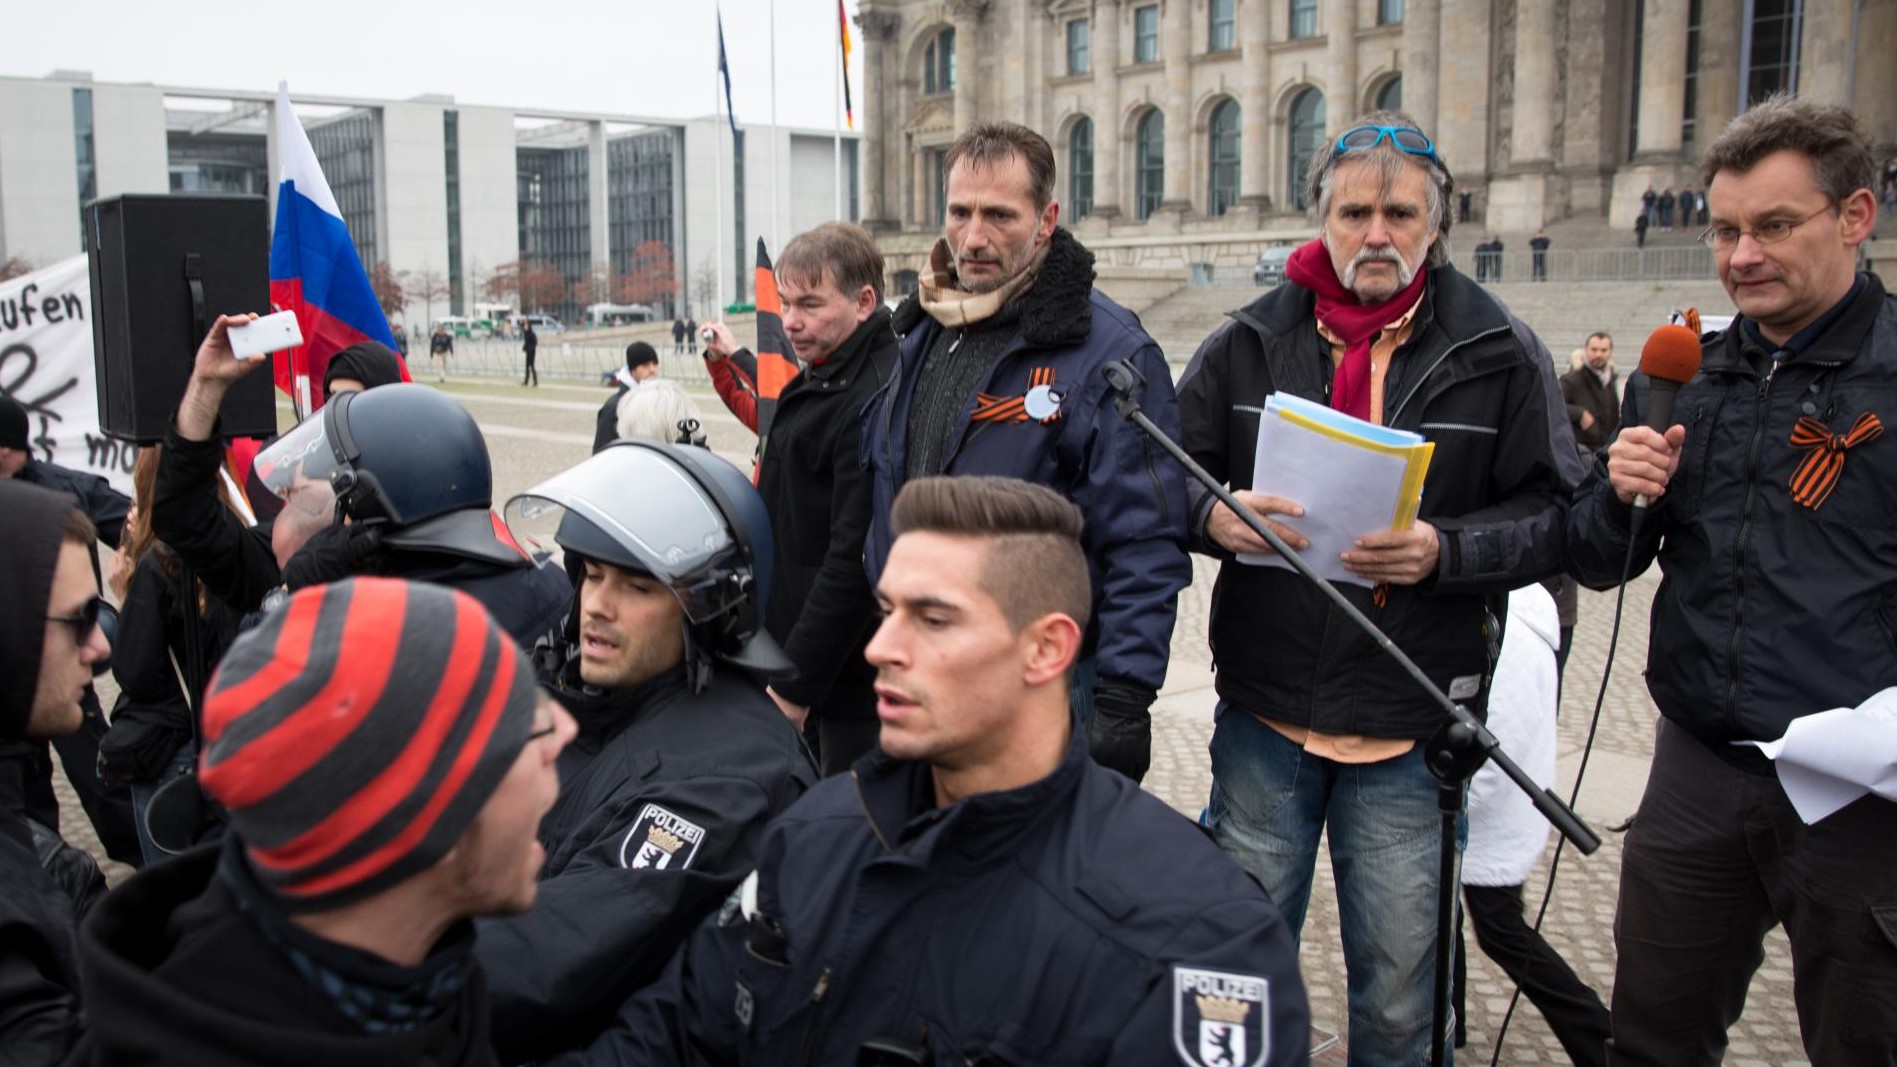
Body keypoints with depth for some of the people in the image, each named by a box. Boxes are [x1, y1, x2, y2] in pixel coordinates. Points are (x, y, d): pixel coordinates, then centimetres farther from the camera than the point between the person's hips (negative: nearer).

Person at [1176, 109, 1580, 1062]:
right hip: (1264, 706, 2)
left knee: (1398, 979, 13)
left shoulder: (1499, 355, -2)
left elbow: (1553, 516, -3)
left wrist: (1446, 550, -21)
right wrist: (1213, 515, -16)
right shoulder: (1249, 342, 3)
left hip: (1410, 727, -1)